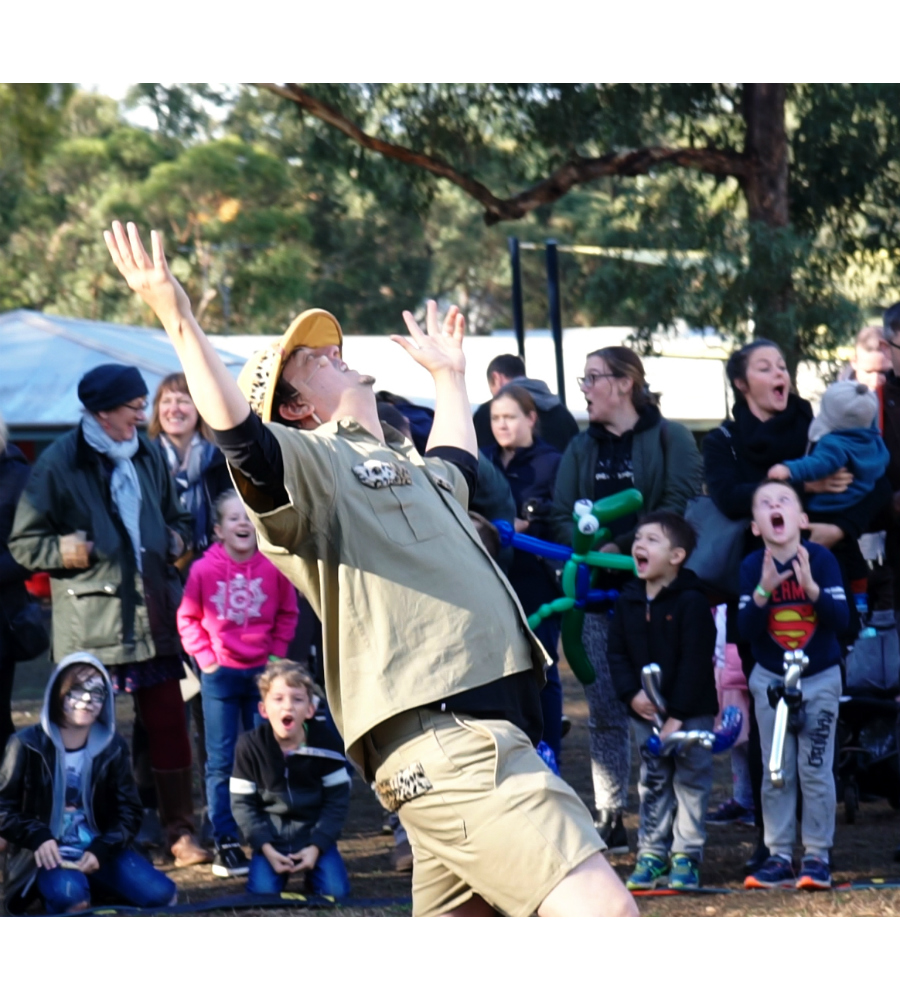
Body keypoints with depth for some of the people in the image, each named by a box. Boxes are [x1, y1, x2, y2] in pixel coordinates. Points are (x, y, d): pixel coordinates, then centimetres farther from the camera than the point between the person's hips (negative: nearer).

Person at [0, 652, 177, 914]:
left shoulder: (113, 747, 4)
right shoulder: (27, 745, -6)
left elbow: (129, 812, 5)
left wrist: (101, 849, -14)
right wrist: (38, 837, -22)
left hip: (99, 851, 4)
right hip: (49, 854, -4)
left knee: (161, 895, -16)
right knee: (71, 897, -37)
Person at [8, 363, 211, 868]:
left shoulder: (149, 456, 11)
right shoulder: (60, 462, -5)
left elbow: (178, 515, 27)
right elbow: (24, 543, -2)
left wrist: (177, 538, 6)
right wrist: (63, 551, -20)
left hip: (152, 613, 5)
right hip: (90, 622, -5)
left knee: (169, 722, 4)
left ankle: (182, 831, 10)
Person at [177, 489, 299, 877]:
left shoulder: (273, 567, -4)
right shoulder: (203, 570, -8)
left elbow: (287, 615, 9)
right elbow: (188, 619, 3)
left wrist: (277, 653, 1)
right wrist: (206, 657, -4)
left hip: (263, 671, 1)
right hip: (220, 674, -1)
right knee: (221, 761, 1)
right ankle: (225, 842, 5)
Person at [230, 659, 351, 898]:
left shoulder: (326, 744, -12)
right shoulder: (251, 746, -12)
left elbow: (338, 800, -6)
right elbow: (241, 803, -7)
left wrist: (316, 847, -14)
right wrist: (266, 849, -16)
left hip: (314, 832, 0)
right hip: (271, 836, 0)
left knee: (336, 891, -16)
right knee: (262, 892, -19)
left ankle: (311, 867, 17)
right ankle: (279, 867, 15)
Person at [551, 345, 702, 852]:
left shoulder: (671, 439, 0)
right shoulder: (582, 448, 17)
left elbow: (681, 507, -11)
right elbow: (562, 515, 10)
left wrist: (623, 547, -17)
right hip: (599, 592, 5)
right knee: (605, 710, 3)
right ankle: (610, 818, 8)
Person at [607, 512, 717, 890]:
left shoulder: (692, 602, -14)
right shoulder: (628, 601, 3)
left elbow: (695, 662, -16)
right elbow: (617, 654, 6)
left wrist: (677, 717, -19)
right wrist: (632, 695, -11)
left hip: (690, 714, -5)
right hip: (644, 712, 5)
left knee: (690, 781, 2)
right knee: (653, 782, 11)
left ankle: (686, 855, 8)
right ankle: (652, 855, 17)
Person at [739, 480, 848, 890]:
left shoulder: (821, 558, -12)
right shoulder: (752, 567, -7)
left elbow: (841, 619, -18)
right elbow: (746, 631, -13)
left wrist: (811, 587, -33)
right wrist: (763, 592, -29)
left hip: (820, 678, -2)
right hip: (770, 679, 2)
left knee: (815, 771, -1)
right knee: (776, 774, 4)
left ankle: (817, 855, 5)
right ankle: (779, 856, 9)